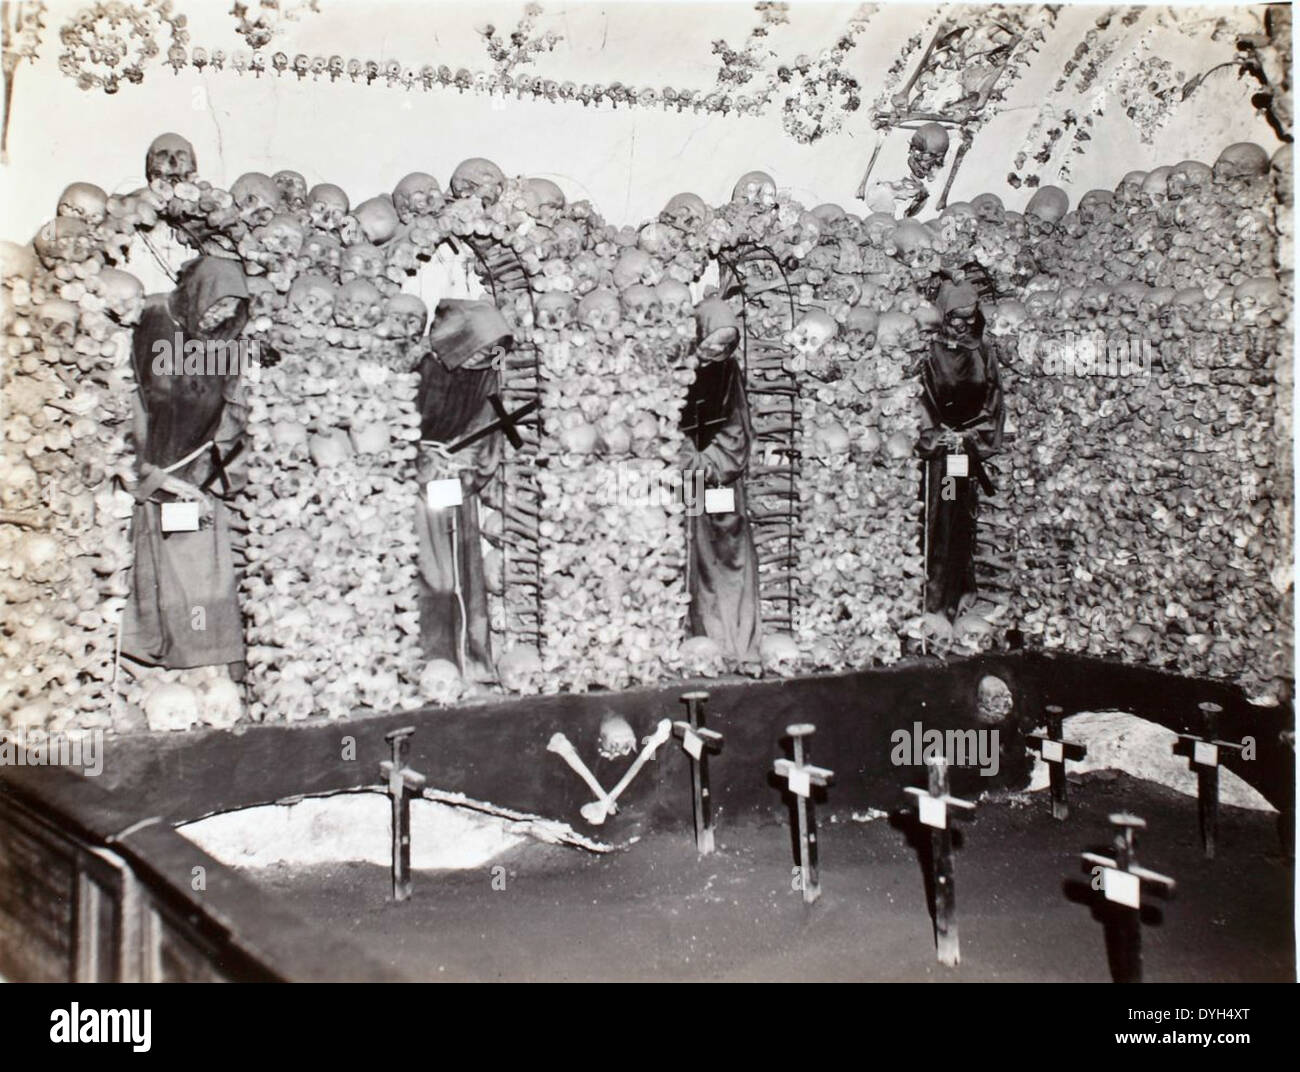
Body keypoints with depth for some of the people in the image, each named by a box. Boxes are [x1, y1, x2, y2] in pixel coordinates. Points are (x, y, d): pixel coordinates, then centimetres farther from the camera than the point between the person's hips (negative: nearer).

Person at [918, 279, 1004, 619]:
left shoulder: (983, 354, 10)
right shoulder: (932, 355, 1)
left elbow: (992, 401, 8)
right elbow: (924, 400, -2)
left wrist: (970, 436, -4)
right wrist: (939, 434, -14)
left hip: (973, 446, 3)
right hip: (940, 447, -3)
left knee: (967, 518, 3)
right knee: (940, 517, -6)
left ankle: (963, 593, 12)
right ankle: (937, 598, -4)